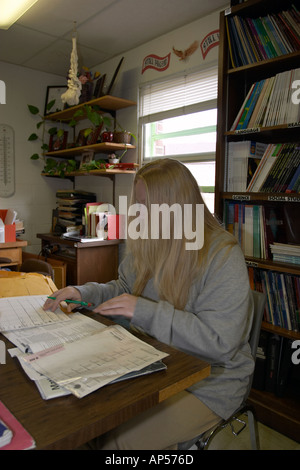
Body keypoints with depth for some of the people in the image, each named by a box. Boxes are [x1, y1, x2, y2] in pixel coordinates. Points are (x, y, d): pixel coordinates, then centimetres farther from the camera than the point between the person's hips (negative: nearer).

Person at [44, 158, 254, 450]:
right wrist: (83, 293, -6)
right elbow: (124, 289, 14)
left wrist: (145, 311, -29)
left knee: (113, 439, -18)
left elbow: (220, 343, -26)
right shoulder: (148, 244, 0)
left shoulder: (223, 256, -22)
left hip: (208, 384, -6)